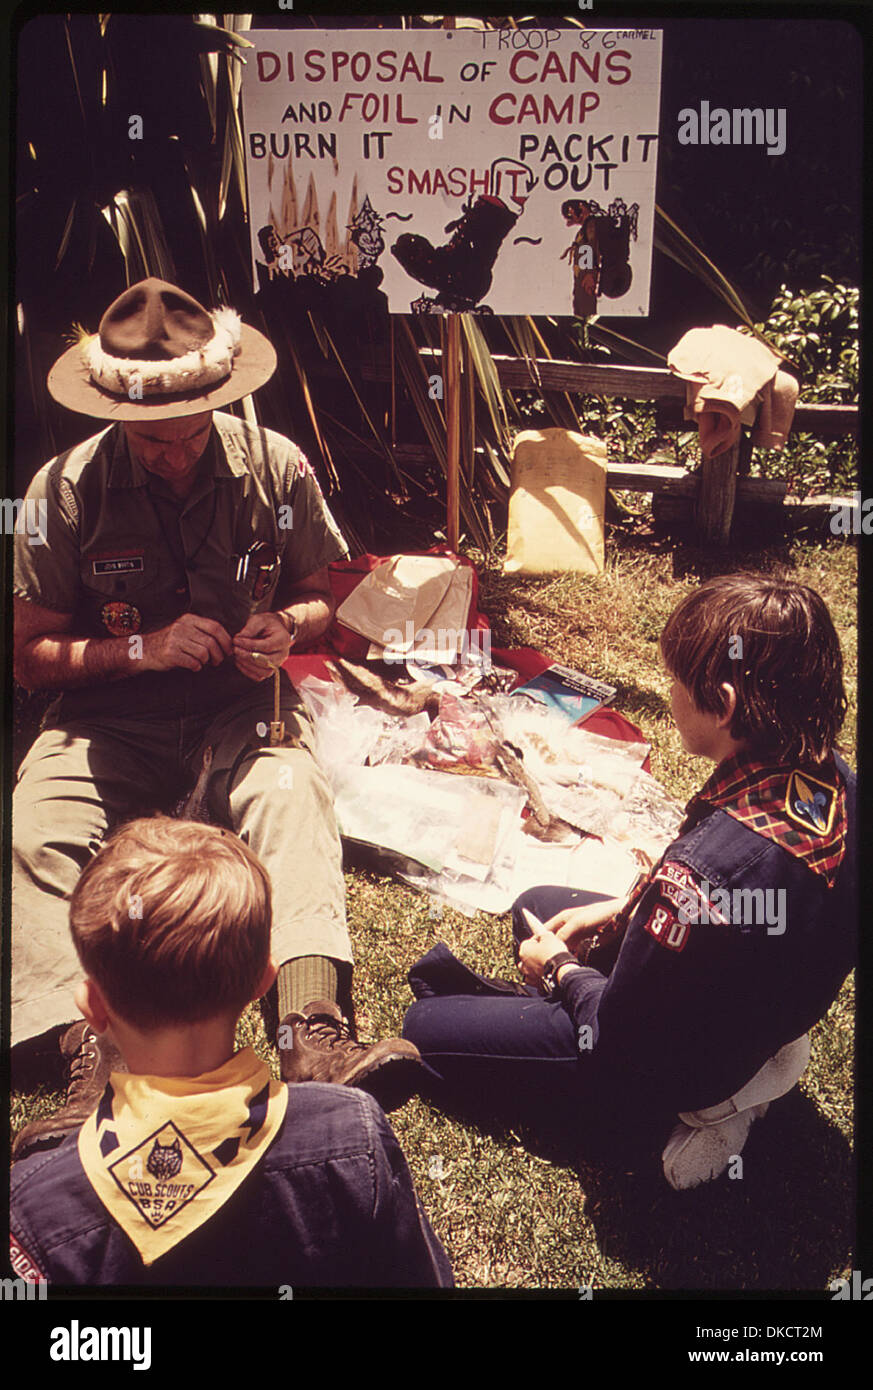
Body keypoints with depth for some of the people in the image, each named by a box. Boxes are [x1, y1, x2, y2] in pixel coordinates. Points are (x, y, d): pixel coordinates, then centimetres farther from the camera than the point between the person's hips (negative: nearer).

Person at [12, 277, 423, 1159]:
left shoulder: (274, 466, -2)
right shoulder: (66, 489, -4)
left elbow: (319, 595, 11)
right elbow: (30, 655, 0)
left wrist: (287, 627, -13)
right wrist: (144, 648, -16)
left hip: (239, 706, 0)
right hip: (108, 716, 1)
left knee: (292, 793, -33)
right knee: (36, 829, -27)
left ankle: (314, 1035, -44)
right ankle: (90, 1063, -36)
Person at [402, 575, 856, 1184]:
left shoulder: (708, 869, -42)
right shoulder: (830, 779, -16)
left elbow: (621, 1044, -25)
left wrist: (561, 969, -5)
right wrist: (625, 910, 5)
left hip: (684, 1064, -8)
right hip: (764, 1015, 8)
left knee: (426, 1026, 5)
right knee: (536, 904, 25)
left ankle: (665, 1120, 1)